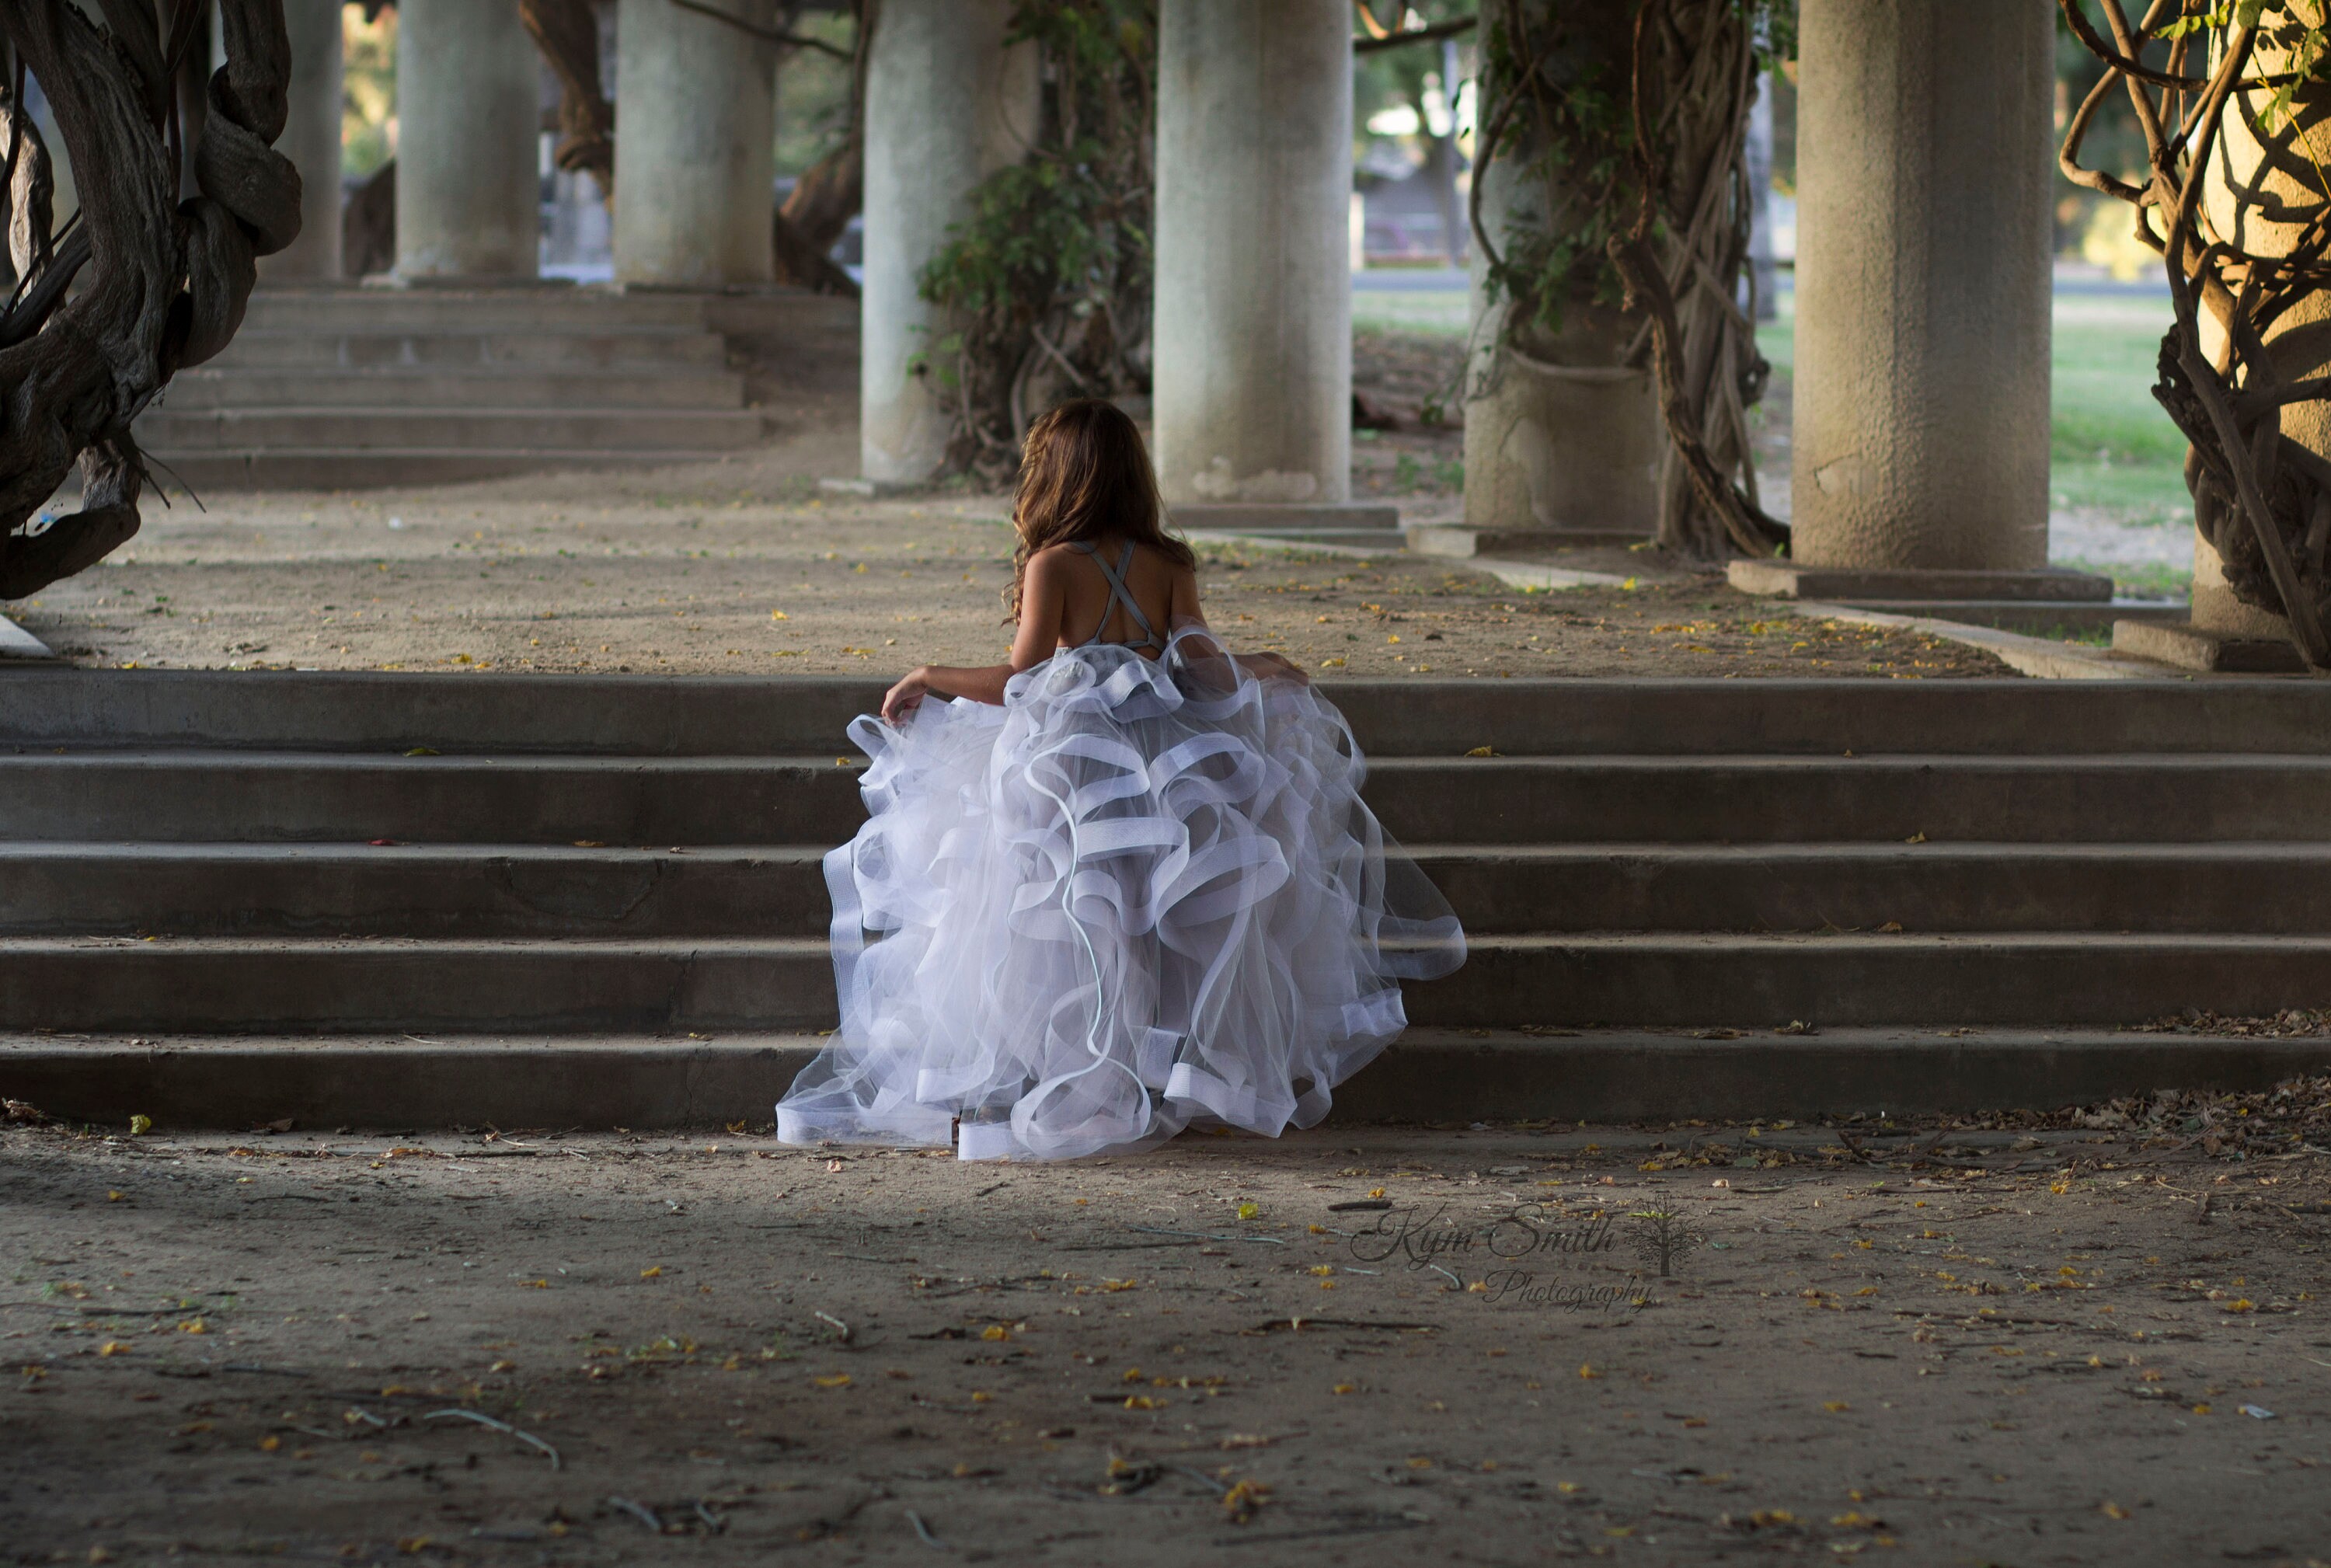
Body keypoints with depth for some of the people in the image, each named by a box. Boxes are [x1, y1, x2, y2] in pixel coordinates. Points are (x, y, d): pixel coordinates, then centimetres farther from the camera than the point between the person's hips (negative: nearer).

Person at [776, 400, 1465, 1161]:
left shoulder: (1054, 564, -5)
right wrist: (1253, 669, 20)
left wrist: (929, 680, 4)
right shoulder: (1165, 565, 5)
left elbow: (1021, 683, -8)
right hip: (1162, 748, 4)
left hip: (1074, 762, -4)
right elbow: (1201, 667, -1)